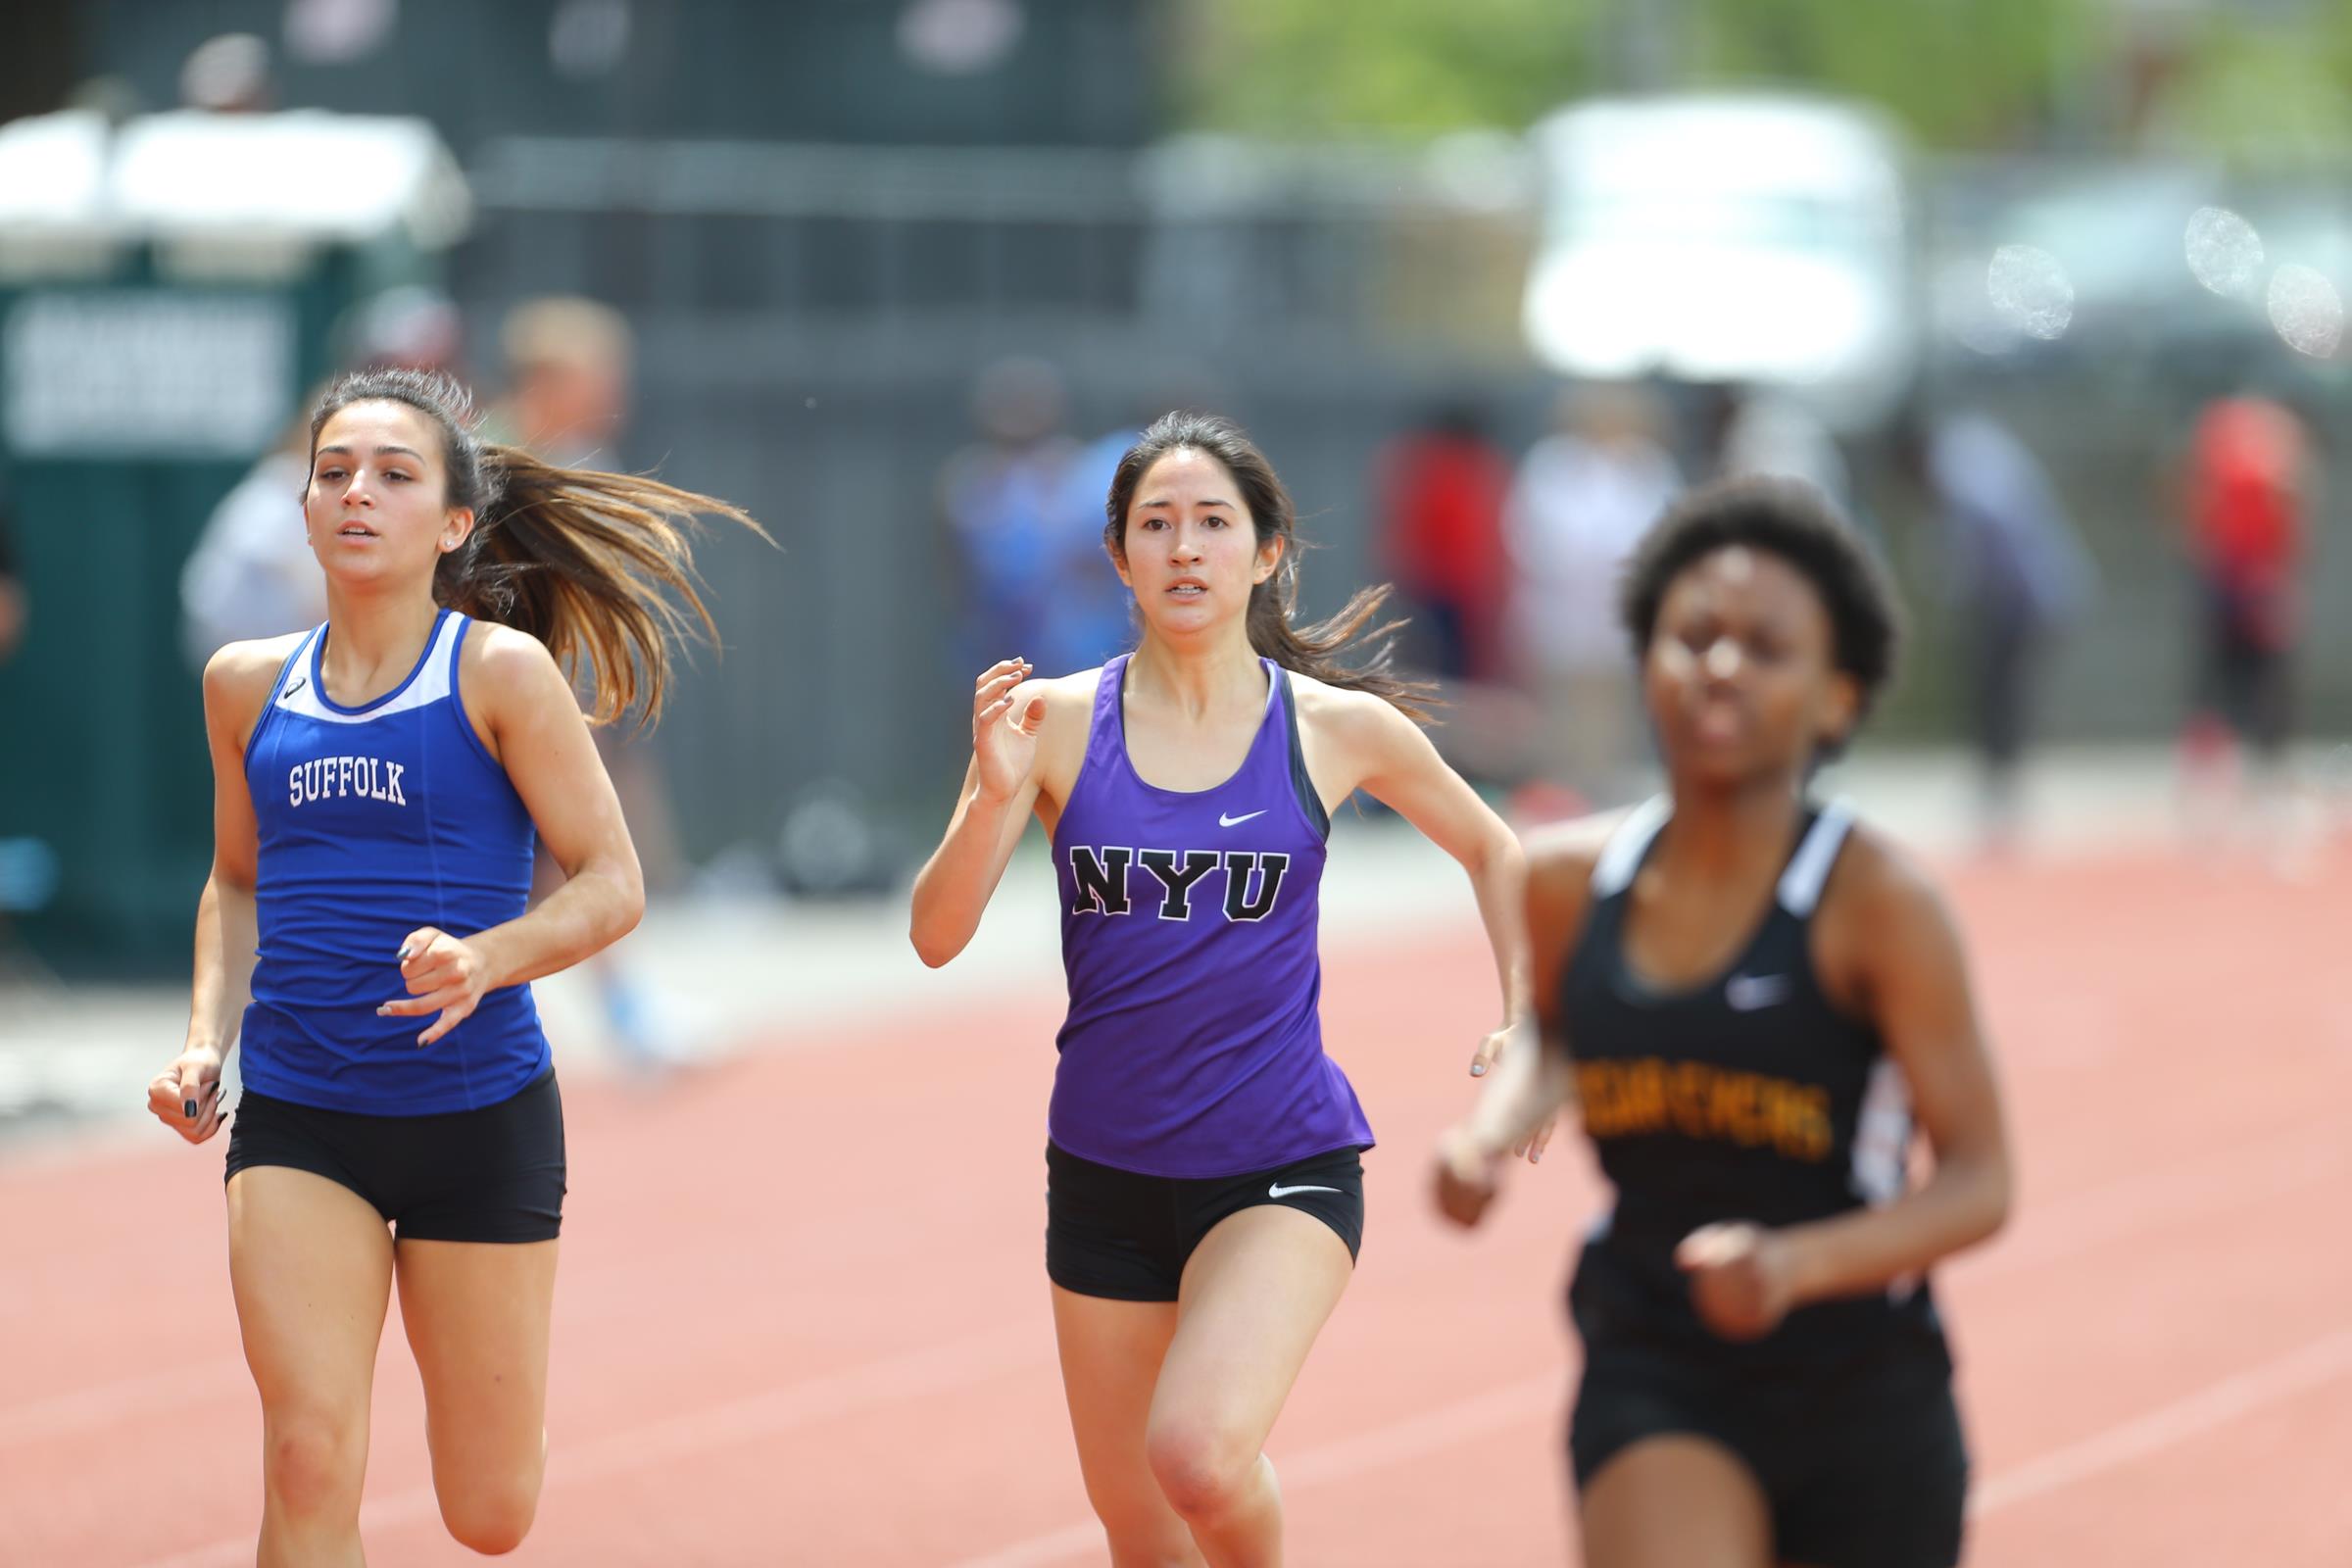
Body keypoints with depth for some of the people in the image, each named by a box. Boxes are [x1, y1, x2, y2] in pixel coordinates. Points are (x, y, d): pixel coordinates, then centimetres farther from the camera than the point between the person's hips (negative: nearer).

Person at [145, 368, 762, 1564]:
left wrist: (484, 961, -25)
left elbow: (612, 885, -6)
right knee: (309, 1461, -18)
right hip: (295, 1114, 2)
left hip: (479, 1109, -2)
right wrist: (206, 1042, 5)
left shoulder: (501, 671, -6)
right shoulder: (248, 683, 6)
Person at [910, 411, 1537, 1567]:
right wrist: (996, 788, -25)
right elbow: (936, 936, -9)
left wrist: (1523, 1023, 4)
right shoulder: (1058, 721, -3)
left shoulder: (1338, 729, -3)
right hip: (1106, 1169, 3)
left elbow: (1490, 851, 15)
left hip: (1282, 1165, -3)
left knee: (1197, 1454, -27)